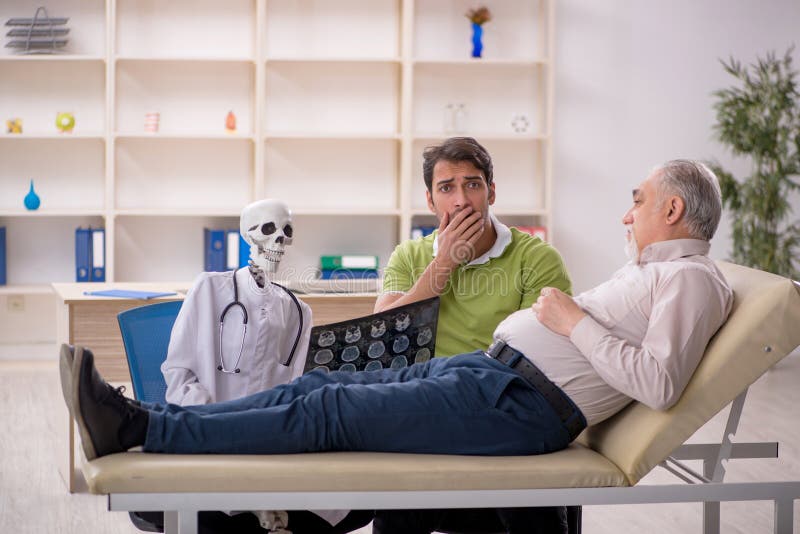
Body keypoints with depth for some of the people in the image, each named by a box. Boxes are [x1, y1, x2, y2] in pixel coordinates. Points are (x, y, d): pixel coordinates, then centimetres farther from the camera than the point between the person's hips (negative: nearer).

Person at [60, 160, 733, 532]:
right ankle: (138, 418, -2)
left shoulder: (693, 279, -7)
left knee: (329, 411, -14)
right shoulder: (654, 270, 24)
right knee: (318, 386, 0)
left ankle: (138, 430, -13)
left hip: (519, 406, -10)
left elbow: (659, 385, -23)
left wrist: (573, 321, -16)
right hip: (491, 368, 10)